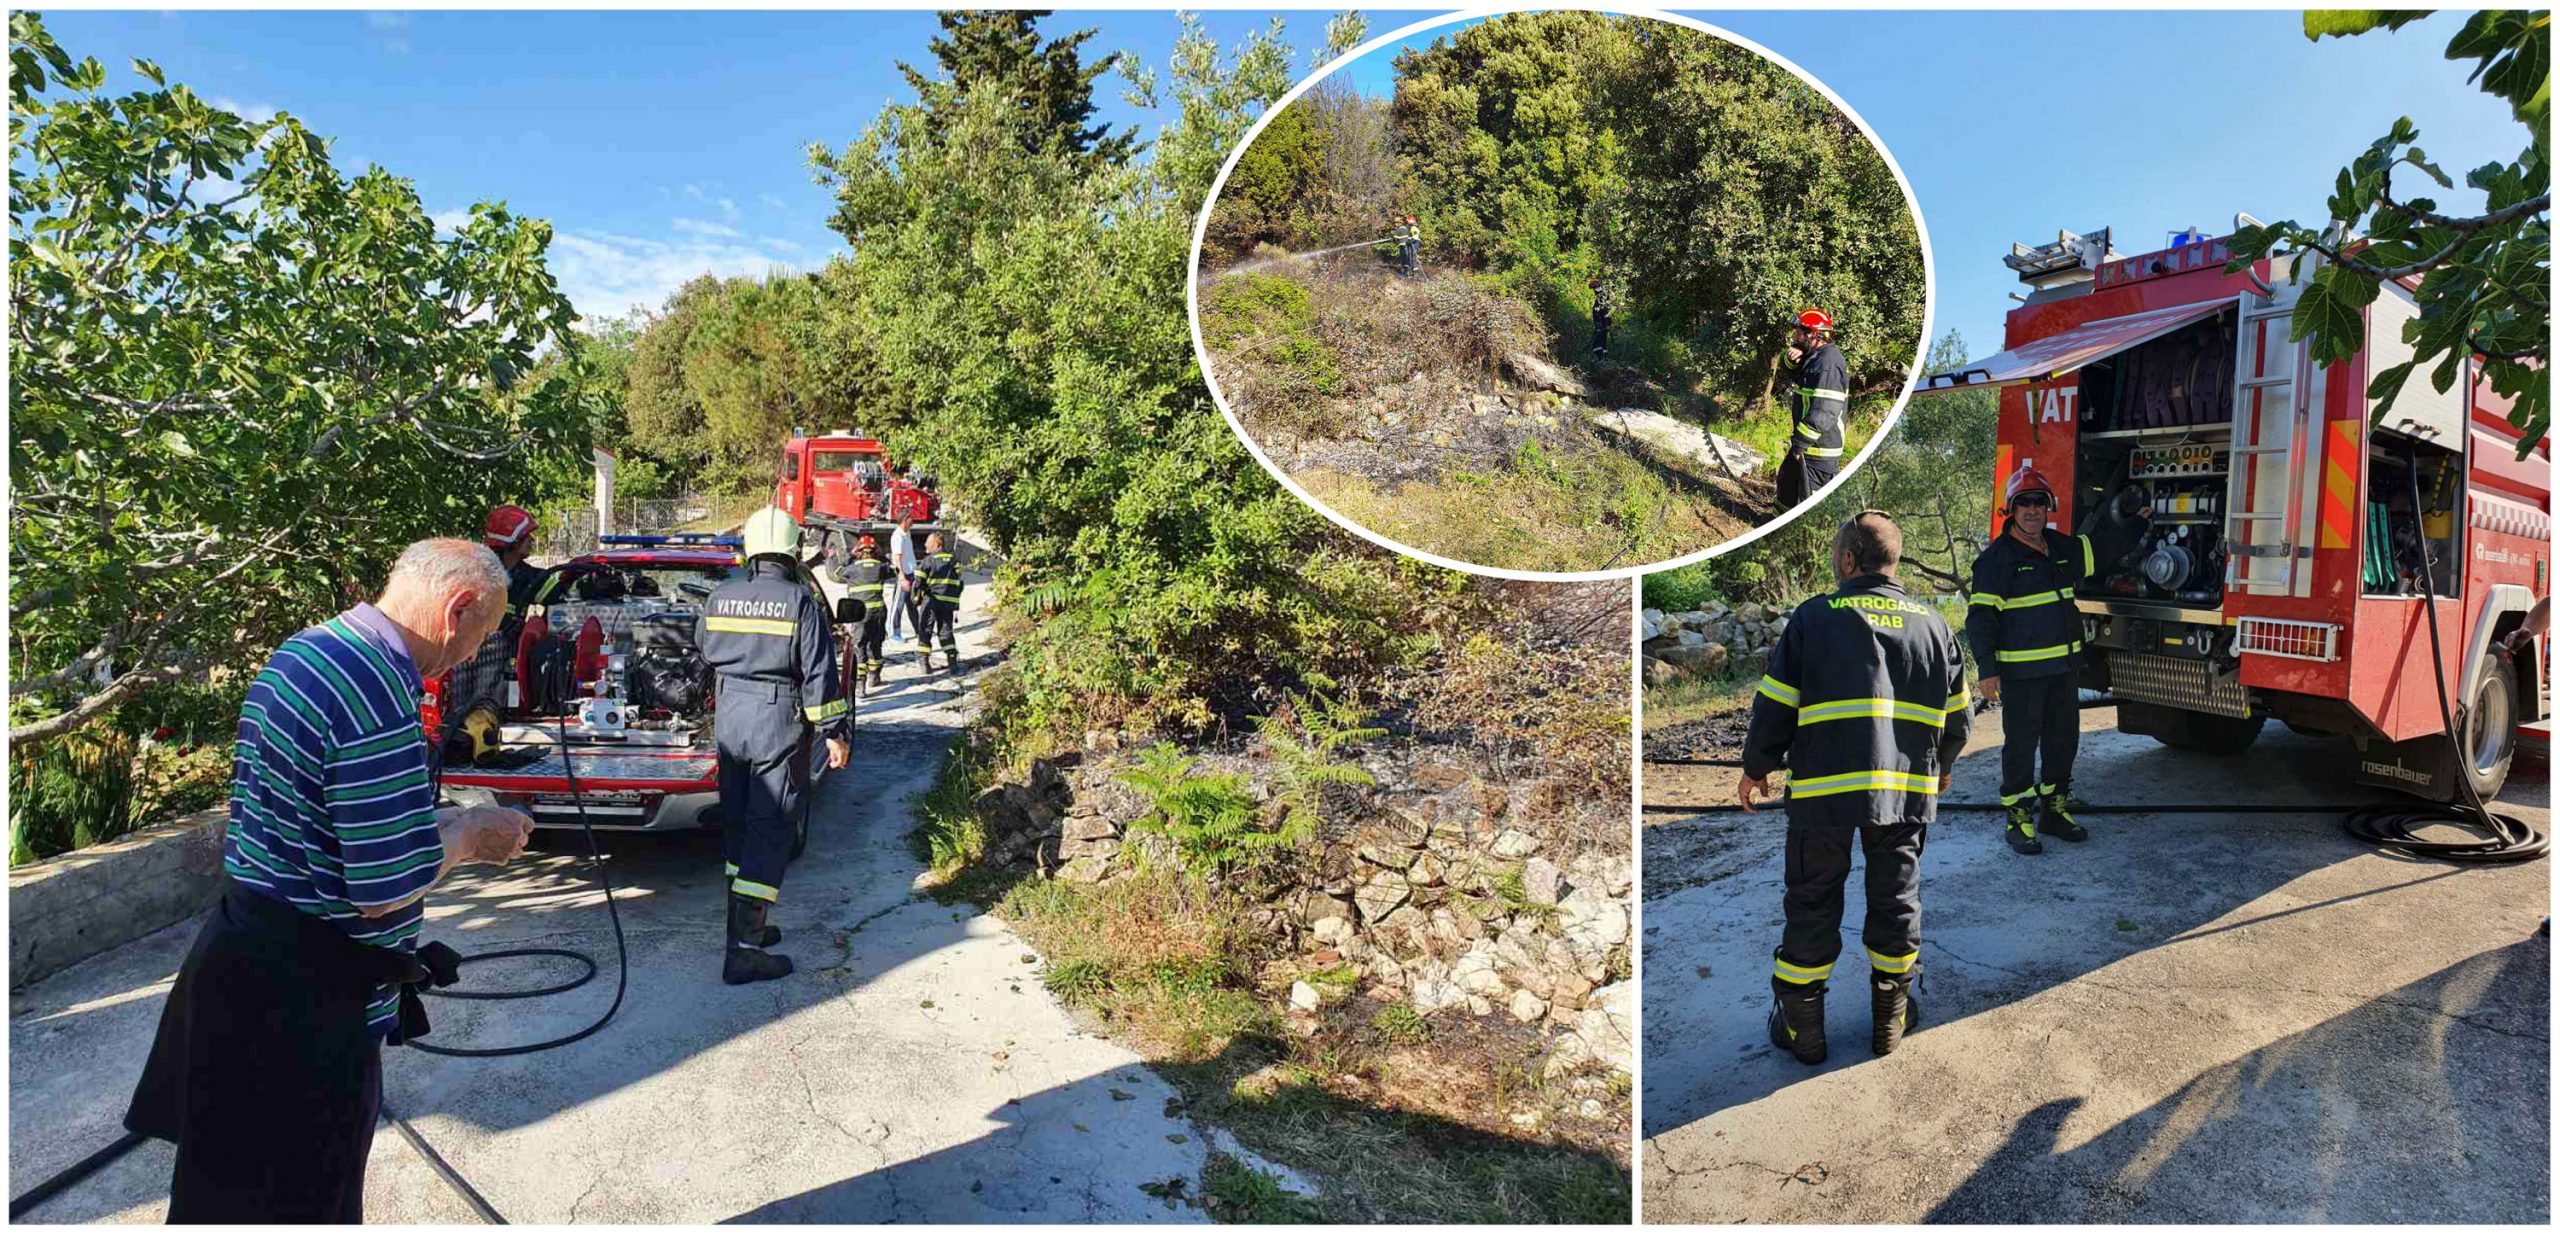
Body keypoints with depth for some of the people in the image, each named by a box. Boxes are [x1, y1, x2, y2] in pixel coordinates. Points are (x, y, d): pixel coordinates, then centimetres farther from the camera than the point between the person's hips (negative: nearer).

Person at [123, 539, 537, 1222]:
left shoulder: (302, 650, 5)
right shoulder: (379, 695, -27)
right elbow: (386, 889, -26)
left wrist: (439, 824, 12)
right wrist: (468, 837, -9)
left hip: (244, 953, 10)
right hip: (304, 1005, -10)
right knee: (305, 1200, 8)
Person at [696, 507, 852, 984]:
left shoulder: (720, 598, 4)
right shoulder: (801, 602, -12)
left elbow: (704, 651, 20)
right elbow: (820, 674, -13)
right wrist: (836, 731, -7)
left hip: (731, 719, 6)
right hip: (780, 724, -6)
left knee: (737, 825, 17)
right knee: (768, 833, -4)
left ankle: (746, 925, 29)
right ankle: (743, 949, -8)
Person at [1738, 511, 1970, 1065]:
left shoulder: (1813, 618, -5)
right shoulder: (1933, 626, 7)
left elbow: (1774, 708, -4)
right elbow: (1957, 720, 15)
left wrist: (1756, 768, 11)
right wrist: (1940, 769, 33)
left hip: (1823, 790, -3)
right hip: (1907, 791, 4)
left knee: (1812, 904, 8)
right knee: (1896, 899, 17)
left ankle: (1803, 1028, 17)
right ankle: (1892, 1018, 29)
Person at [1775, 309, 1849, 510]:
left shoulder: (1828, 364, -22)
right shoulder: (1814, 358, 9)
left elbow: (1823, 415, -28)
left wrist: (1799, 444, -23)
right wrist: (1793, 357, 1)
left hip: (1819, 449, -11)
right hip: (1806, 442, 11)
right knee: (1787, 484, 25)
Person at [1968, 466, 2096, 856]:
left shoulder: (2064, 549, 10)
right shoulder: (1998, 558, -11)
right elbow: (1980, 616, -13)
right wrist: (1987, 670, -18)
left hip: (2064, 669, 7)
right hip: (2021, 673, -7)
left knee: (2063, 741, 14)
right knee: (2021, 746, -1)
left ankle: (2054, 810, 28)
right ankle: (2019, 819, 8)